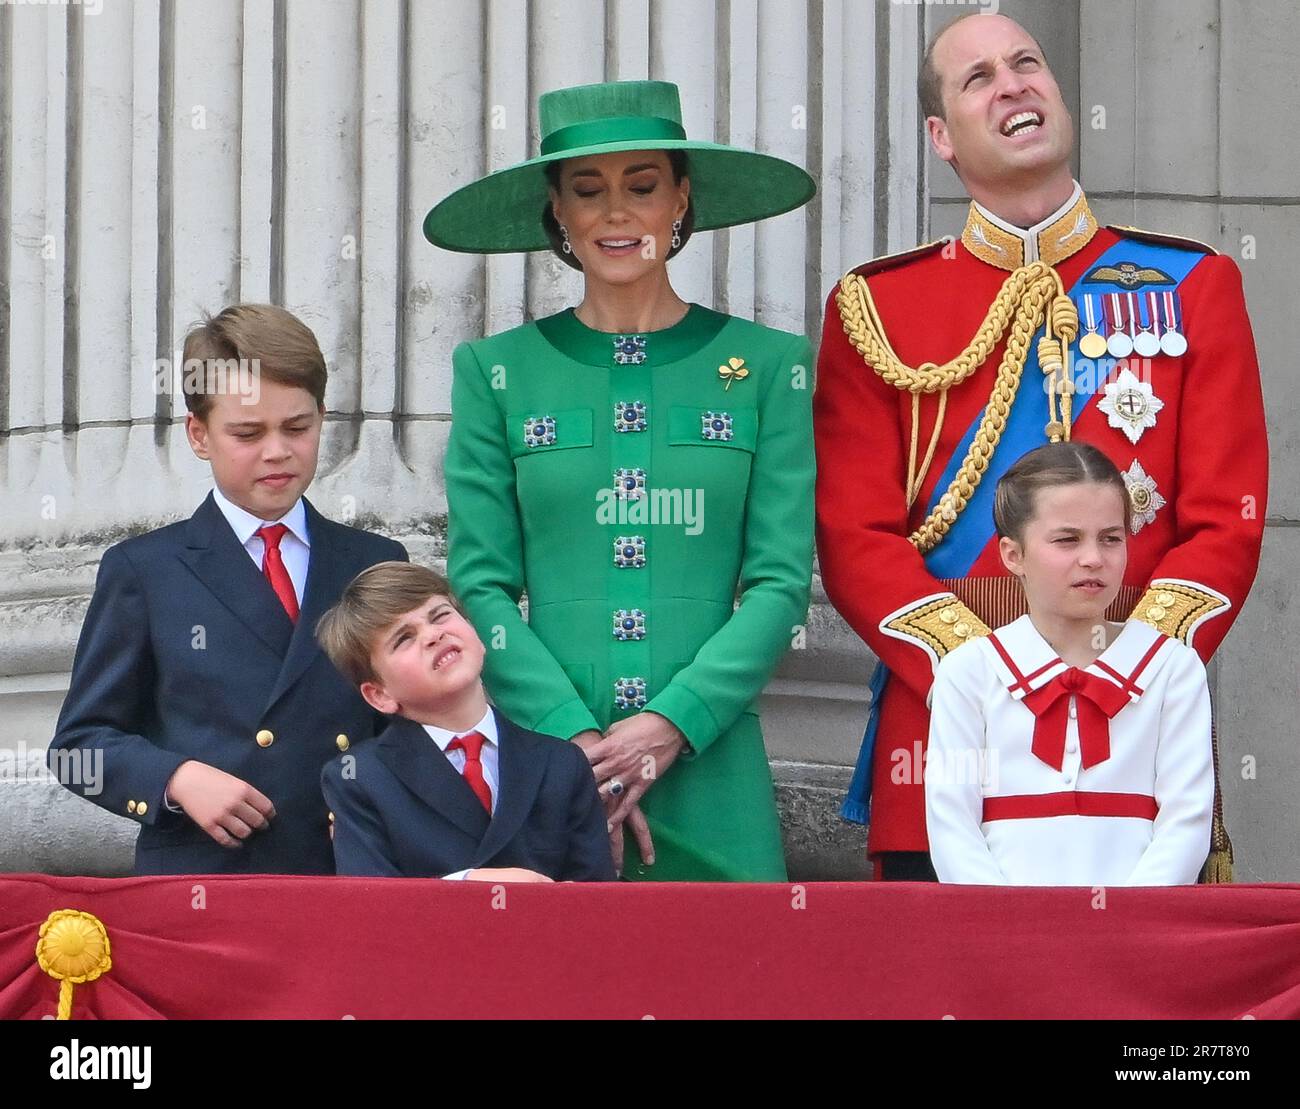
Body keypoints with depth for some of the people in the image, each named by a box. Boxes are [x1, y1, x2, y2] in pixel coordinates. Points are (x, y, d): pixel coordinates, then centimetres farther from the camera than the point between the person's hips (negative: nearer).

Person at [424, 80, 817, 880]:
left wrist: (672, 723, -12)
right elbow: (480, 583, 1)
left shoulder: (768, 366, 7)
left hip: (708, 768, 0)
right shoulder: (499, 372, 8)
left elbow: (781, 582, 1)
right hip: (541, 761, 0)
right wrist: (574, 739, -12)